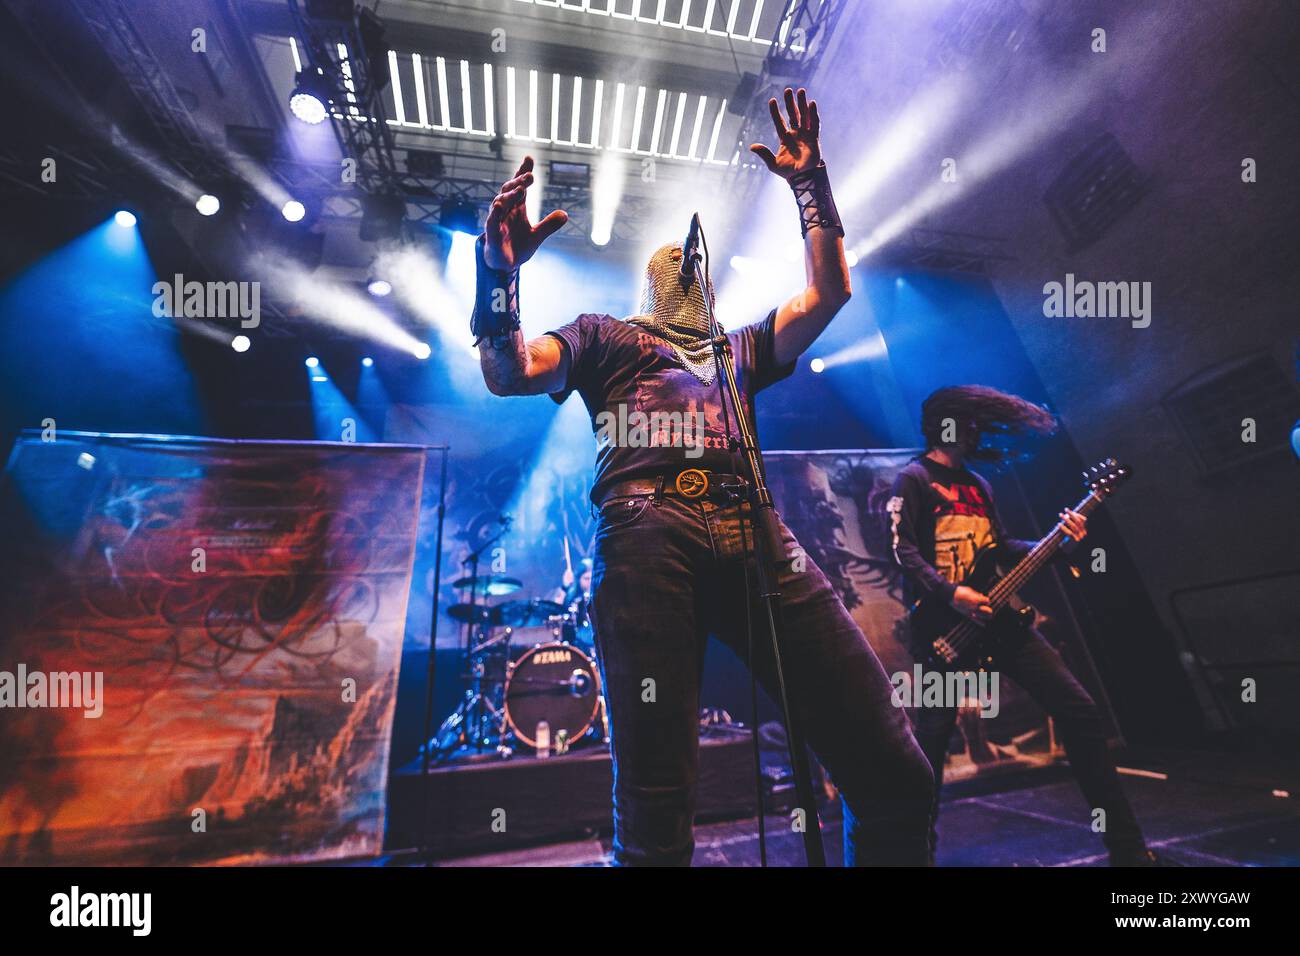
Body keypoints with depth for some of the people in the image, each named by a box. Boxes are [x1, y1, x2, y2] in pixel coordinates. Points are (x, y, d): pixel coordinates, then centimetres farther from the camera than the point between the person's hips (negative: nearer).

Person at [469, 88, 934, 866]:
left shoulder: (740, 348, 36)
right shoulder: (606, 336, 28)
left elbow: (830, 292, 30)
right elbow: (507, 375, 15)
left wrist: (812, 185, 26)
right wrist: (501, 272, 0)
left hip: (751, 534, 4)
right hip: (648, 535, -3)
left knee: (895, 777, -2)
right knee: (656, 810, -7)